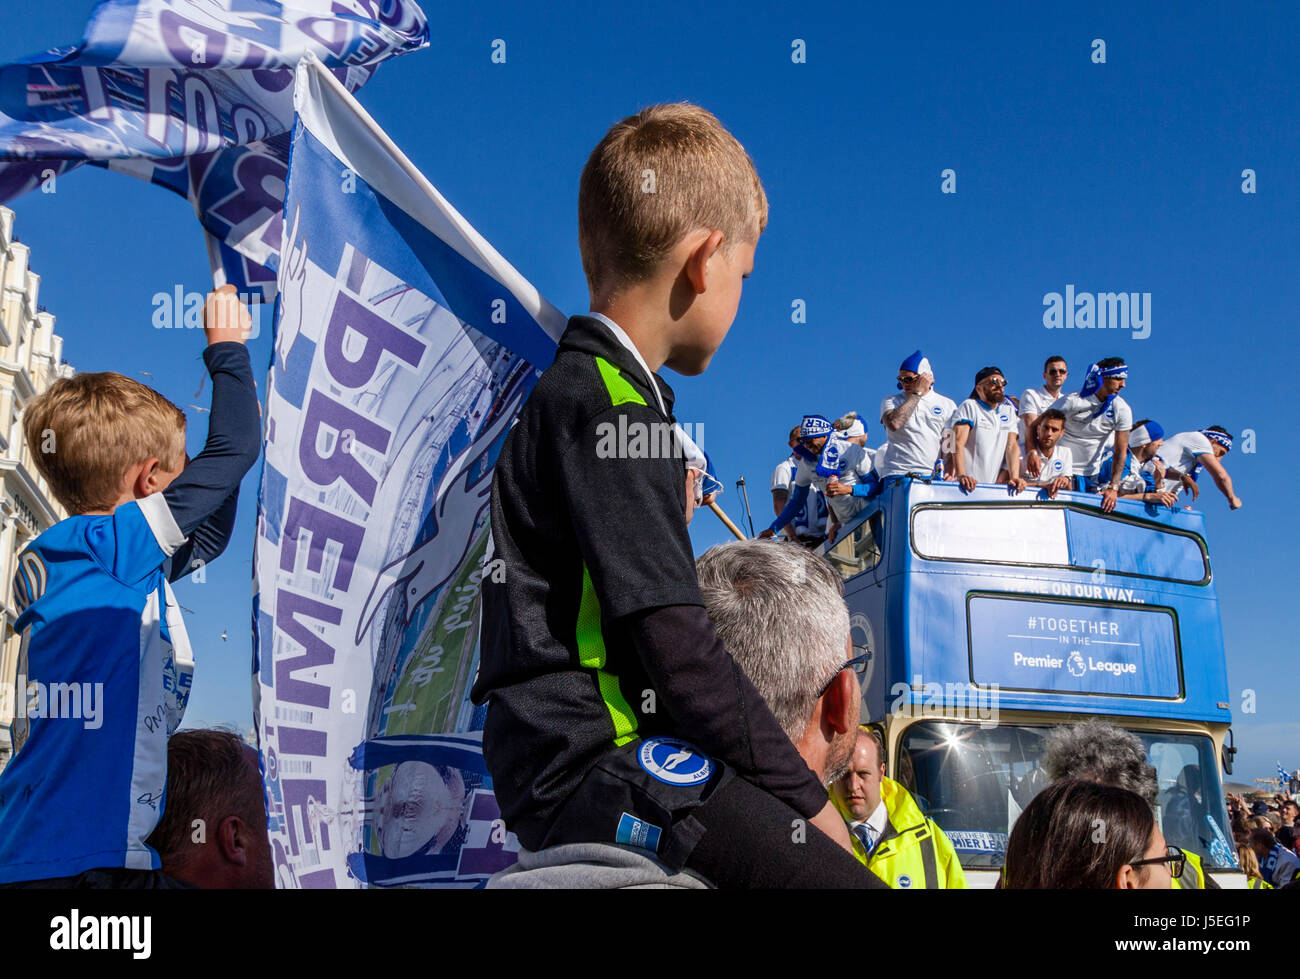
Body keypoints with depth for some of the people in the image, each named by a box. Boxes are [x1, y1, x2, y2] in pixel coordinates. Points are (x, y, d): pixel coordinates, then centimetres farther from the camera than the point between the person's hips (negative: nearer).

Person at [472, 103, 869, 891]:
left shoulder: (569, 386, 18)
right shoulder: (610, 406, -13)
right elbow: (675, 646, -17)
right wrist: (805, 795, -10)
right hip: (593, 776, -11)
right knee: (841, 871, -19)